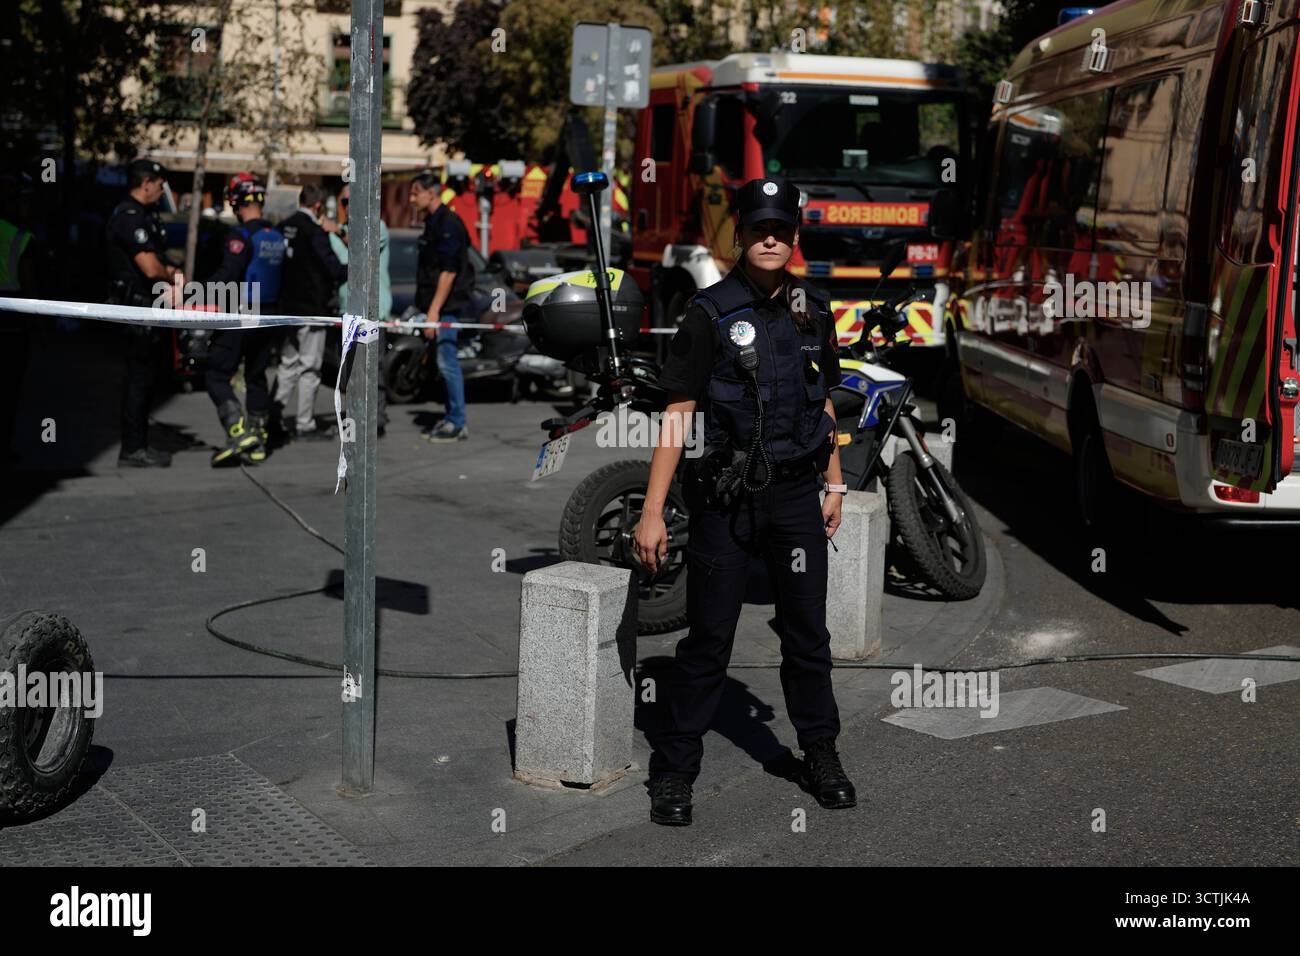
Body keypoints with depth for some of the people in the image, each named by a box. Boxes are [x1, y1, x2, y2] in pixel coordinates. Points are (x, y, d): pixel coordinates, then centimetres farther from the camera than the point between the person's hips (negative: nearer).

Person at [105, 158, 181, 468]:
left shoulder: (142, 215, 16)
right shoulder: (130, 218, -17)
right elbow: (150, 268, -24)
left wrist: (169, 272, 7)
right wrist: (173, 277, -4)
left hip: (145, 306, 11)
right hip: (137, 306, -11)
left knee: (143, 375, 15)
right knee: (139, 376, -6)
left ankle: (138, 445, 22)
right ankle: (132, 450, -1)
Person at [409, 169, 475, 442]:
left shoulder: (448, 223, -14)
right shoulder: (433, 222, 17)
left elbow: (449, 271, -20)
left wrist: (434, 310, -22)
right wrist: (427, 308, 20)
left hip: (448, 306, -10)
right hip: (438, 306, 10)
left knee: (447, 361, -9)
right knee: (445, 361, 12)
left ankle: (458, 424, -5)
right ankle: (450, 420, 18)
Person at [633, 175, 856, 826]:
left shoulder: (813, 311, 7)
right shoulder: (711, 313, -7)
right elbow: (677, 414, -9)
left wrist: (834, 485, 15)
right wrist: (652, 512, -13)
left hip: (797, 492, 4)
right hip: (726, 496, -4)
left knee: (807, 632, 11)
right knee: (709, 638, 1)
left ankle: (821, 758, 26)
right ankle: (673, 772, 13)